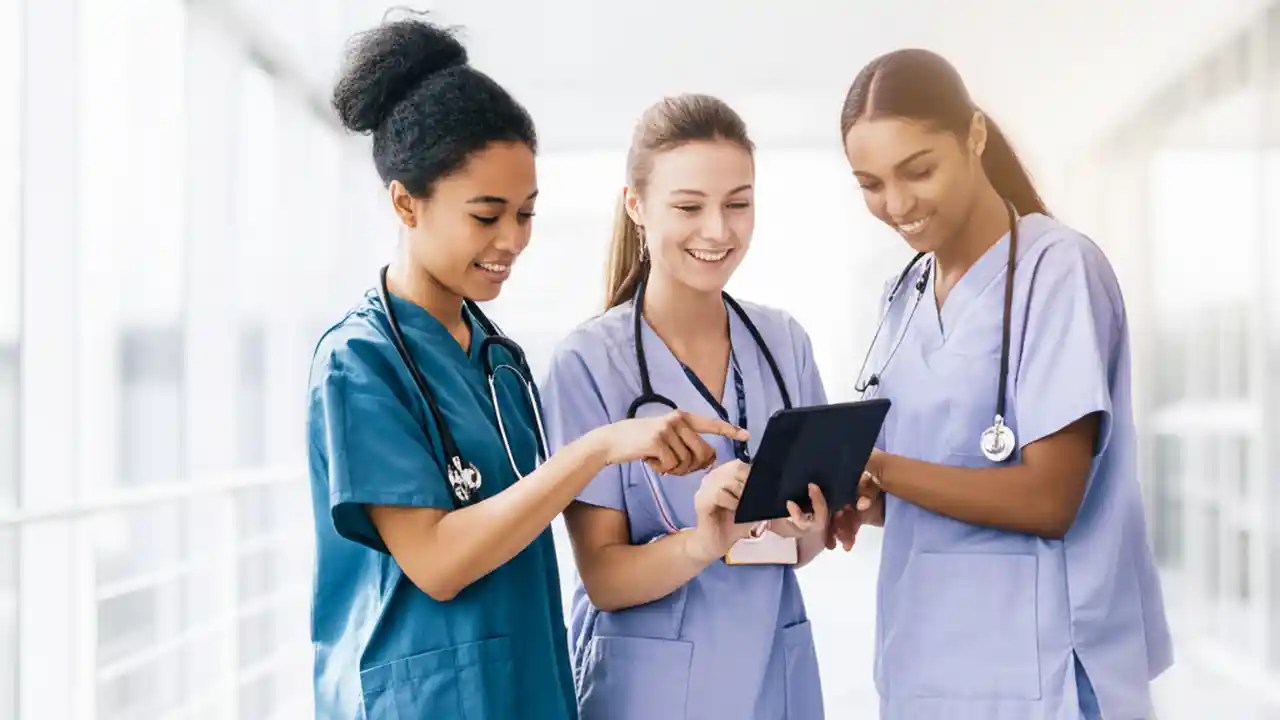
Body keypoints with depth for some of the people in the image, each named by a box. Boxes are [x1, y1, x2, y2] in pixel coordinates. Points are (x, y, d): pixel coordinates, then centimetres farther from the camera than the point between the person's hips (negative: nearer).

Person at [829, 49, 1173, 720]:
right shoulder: (905, 292, 10)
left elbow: (1047, 500, -16)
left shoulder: (1058, 269, -12)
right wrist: (855, 497, -8)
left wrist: (874, 469, -23)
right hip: (923, 662, 7)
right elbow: (918, 487, 12)